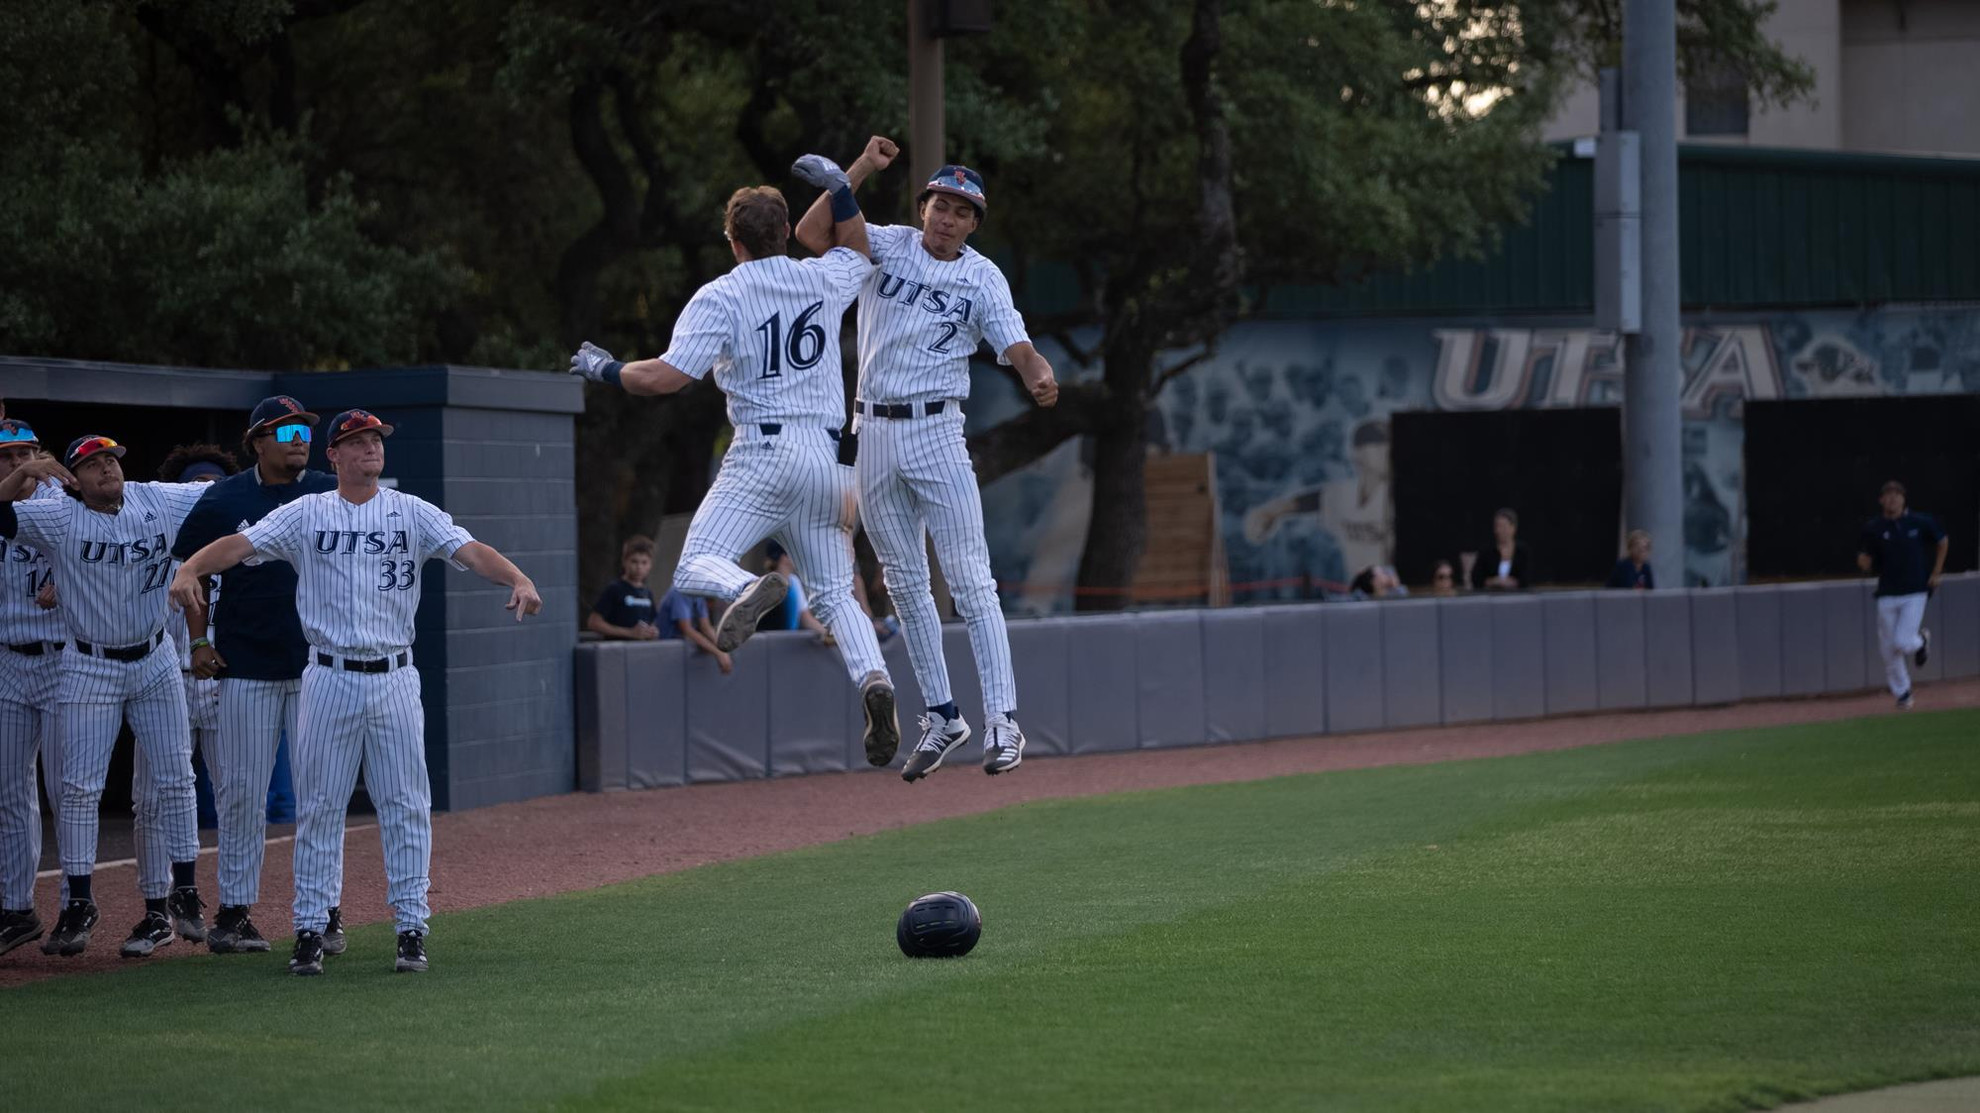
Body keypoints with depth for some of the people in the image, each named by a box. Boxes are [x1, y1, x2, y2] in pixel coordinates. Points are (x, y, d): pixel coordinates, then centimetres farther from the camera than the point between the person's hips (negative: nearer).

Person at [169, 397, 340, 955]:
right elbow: (190, 568, 10)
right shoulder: (224, 500, 1)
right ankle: (235, 910, 7)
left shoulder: (332, 495, 3)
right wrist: (199, 641, 1)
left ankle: (323, 913, 7)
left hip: (317, 664, 1)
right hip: (244, 666, -1)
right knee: (240, 789, 1)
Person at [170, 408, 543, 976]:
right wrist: (190, 568, -25)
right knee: (318, 806, 2)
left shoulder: (413, 513, 5)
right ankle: (311, 929, 7)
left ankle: (411, 929, 6)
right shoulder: (305, 514, 4)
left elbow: (469, 551, -7)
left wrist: (519, 579, -26)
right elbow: (239, 544, -5)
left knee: (406, 805, 1)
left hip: (395, 678, 0)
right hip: (329, 679, 0)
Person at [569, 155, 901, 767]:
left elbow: (666, 376, -11)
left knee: (695, 568, -7)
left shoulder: (719, 298, -3)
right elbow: (857, 251, 37)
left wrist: (606, 369, 5)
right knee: (835, 594, 10)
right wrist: (840, 187, 32)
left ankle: (749, 588, -43)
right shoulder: (824, 279, 12)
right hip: (826, 455, 5)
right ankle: (874, 678, -18)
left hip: (762, 453, -5)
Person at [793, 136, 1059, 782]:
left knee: (969, 578, -10)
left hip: (936, 432, -3)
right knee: (905, 583, 8)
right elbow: (811, 232, -9)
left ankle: (1003, 718, -13)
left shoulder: (983, 280, 1)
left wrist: (1041, 378, -32)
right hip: (873, 433, 3)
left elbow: (1016, 346, -9)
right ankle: (941, 716, 17)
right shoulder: (886, 246, 4)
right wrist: (863, 168, -14)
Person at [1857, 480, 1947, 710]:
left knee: (1903, 643, -16)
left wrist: (1936, 573, 7)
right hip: (1887, 595, 2)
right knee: (1888, 650, 4)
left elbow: (1942, 541, 13)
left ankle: (1920, 641, 21)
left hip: (1915, 593, -2)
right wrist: (1863, 560, -21)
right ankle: (1902, 693, 24)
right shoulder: (1873, 528, 0)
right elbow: (1865, 563, 3)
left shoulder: (1920, 522, -3)